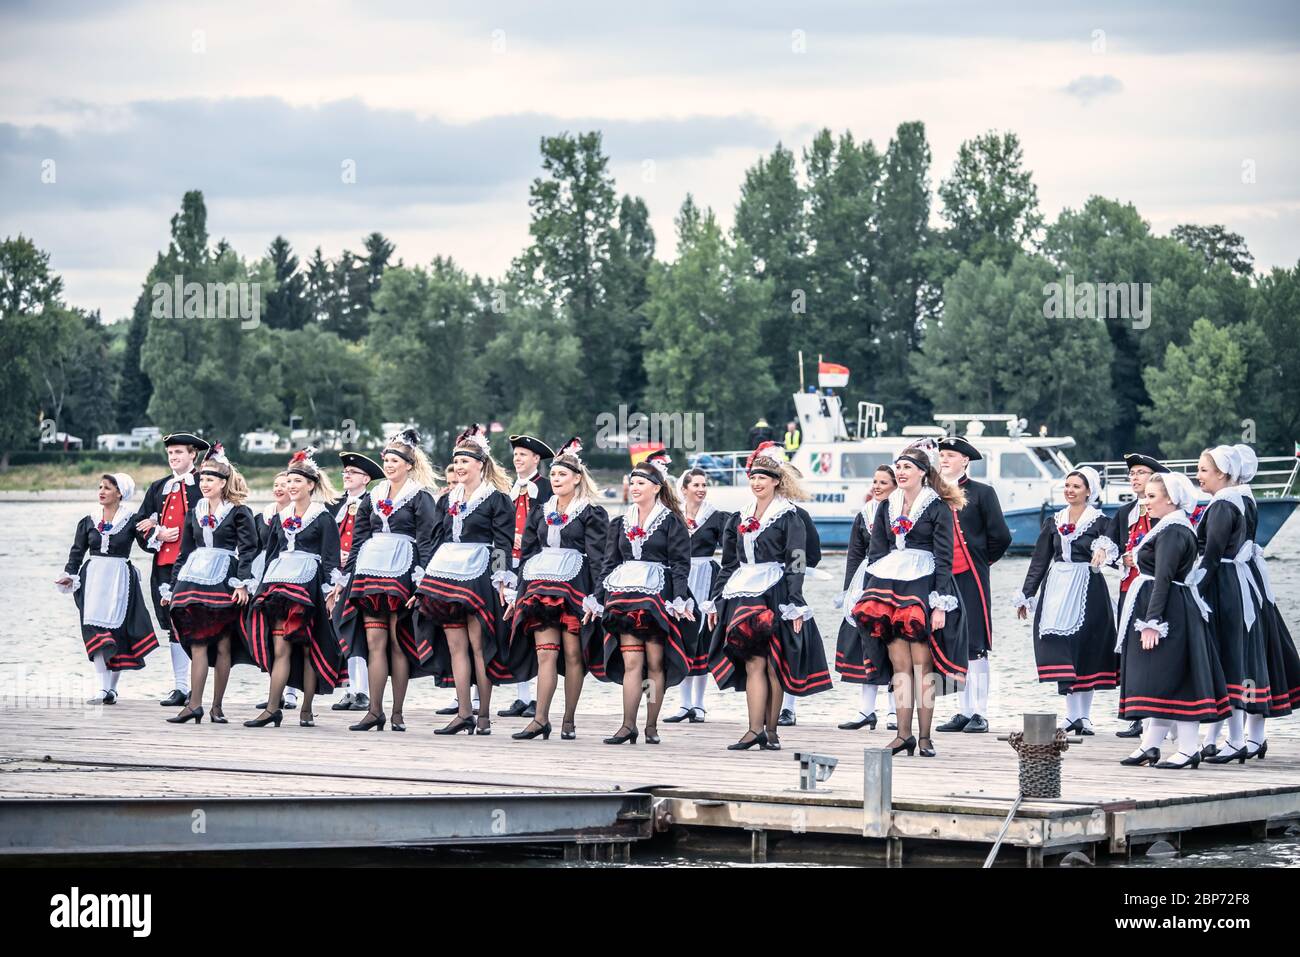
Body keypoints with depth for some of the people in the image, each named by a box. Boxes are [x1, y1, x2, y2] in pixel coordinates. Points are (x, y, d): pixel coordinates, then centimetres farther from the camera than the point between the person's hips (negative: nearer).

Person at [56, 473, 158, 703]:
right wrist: (69, 575, 2)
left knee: (117, 629, -2)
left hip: (120, 577, -2)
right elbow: (77, 551, 13)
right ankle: (103, 689, -16)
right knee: (95, 631, -12)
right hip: (93, 577, 2)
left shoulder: (133, 519, 2)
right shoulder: (89, 521, 11)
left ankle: (112, 688, 8)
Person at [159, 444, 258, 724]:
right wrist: (172, 587, 18)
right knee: (197, 644, -5)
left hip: (225, 583, -4)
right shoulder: (194, 513, 17)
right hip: (194, 580, 4)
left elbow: (248, 550, -5)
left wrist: (243, 583, -16)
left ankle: (217, 706, 4)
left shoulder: (239, 512, 2)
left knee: (223, 646, -1)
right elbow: (184, 553, 21)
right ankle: (194, 704, -10)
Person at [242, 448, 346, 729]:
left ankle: (307, 710, 5)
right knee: (280, 648, -4)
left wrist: (331, 591, -11)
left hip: (309, 587, -4)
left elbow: (331, 558, -3)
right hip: (279, 584, 4)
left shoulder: (323, 518, 1)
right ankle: (272, 709, -9)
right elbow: (270, 555, 21)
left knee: (309, 648, 0)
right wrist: (263, 588, 16)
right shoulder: (281, 518, 17)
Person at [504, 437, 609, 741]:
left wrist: (593, 596, -13)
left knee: (573, 654, -3)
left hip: (575, 587, -4)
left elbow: (596, 557, -4)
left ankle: (569, 721, 3)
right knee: (545, 653, -5)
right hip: (541, 587, 4)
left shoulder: (592, 513, 2)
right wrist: (520, 594, 13)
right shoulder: (540, 511, 17)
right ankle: (541, 719, -10)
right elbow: (527, 553, 19)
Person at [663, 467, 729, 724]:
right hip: (679, 580, 2)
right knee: (683, 638, 1)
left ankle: (698, 705, 4)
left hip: (706, 580, -2)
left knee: (701, 638, -2)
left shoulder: (717, 518, 3)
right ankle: (686, 704, 6)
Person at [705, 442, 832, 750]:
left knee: (774, 664, -2)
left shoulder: (790, 517, 0)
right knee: (753, 663, -5)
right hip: (743, 597, 4)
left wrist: (795, 605, -13)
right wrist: (715, 601, 18)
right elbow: (728, 564, 22)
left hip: (776, 596, -4)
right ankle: (756, 730, -10)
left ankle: (770, 730, 5)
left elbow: (796, 563, -6)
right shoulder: (739, 518, 17)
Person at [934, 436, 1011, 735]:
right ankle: (964, 712, 11)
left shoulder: (982, 493, -1)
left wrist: (983, 561, 9)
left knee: (975, 645, -5)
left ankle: (980, 714, -4)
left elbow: (1000, 536, -1)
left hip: (970, 578, -5)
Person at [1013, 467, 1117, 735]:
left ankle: (1084, 716, 7)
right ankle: (1071, 715, 2)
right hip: (1056, 589, 3)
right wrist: (1026, 595, 12)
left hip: (1087, 590, -3)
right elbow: (1039, 560, 14)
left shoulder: (1100, 522, 1)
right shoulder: (1054, 521, 12)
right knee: (1060, 650, -3)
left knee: (1086, 651, 0)